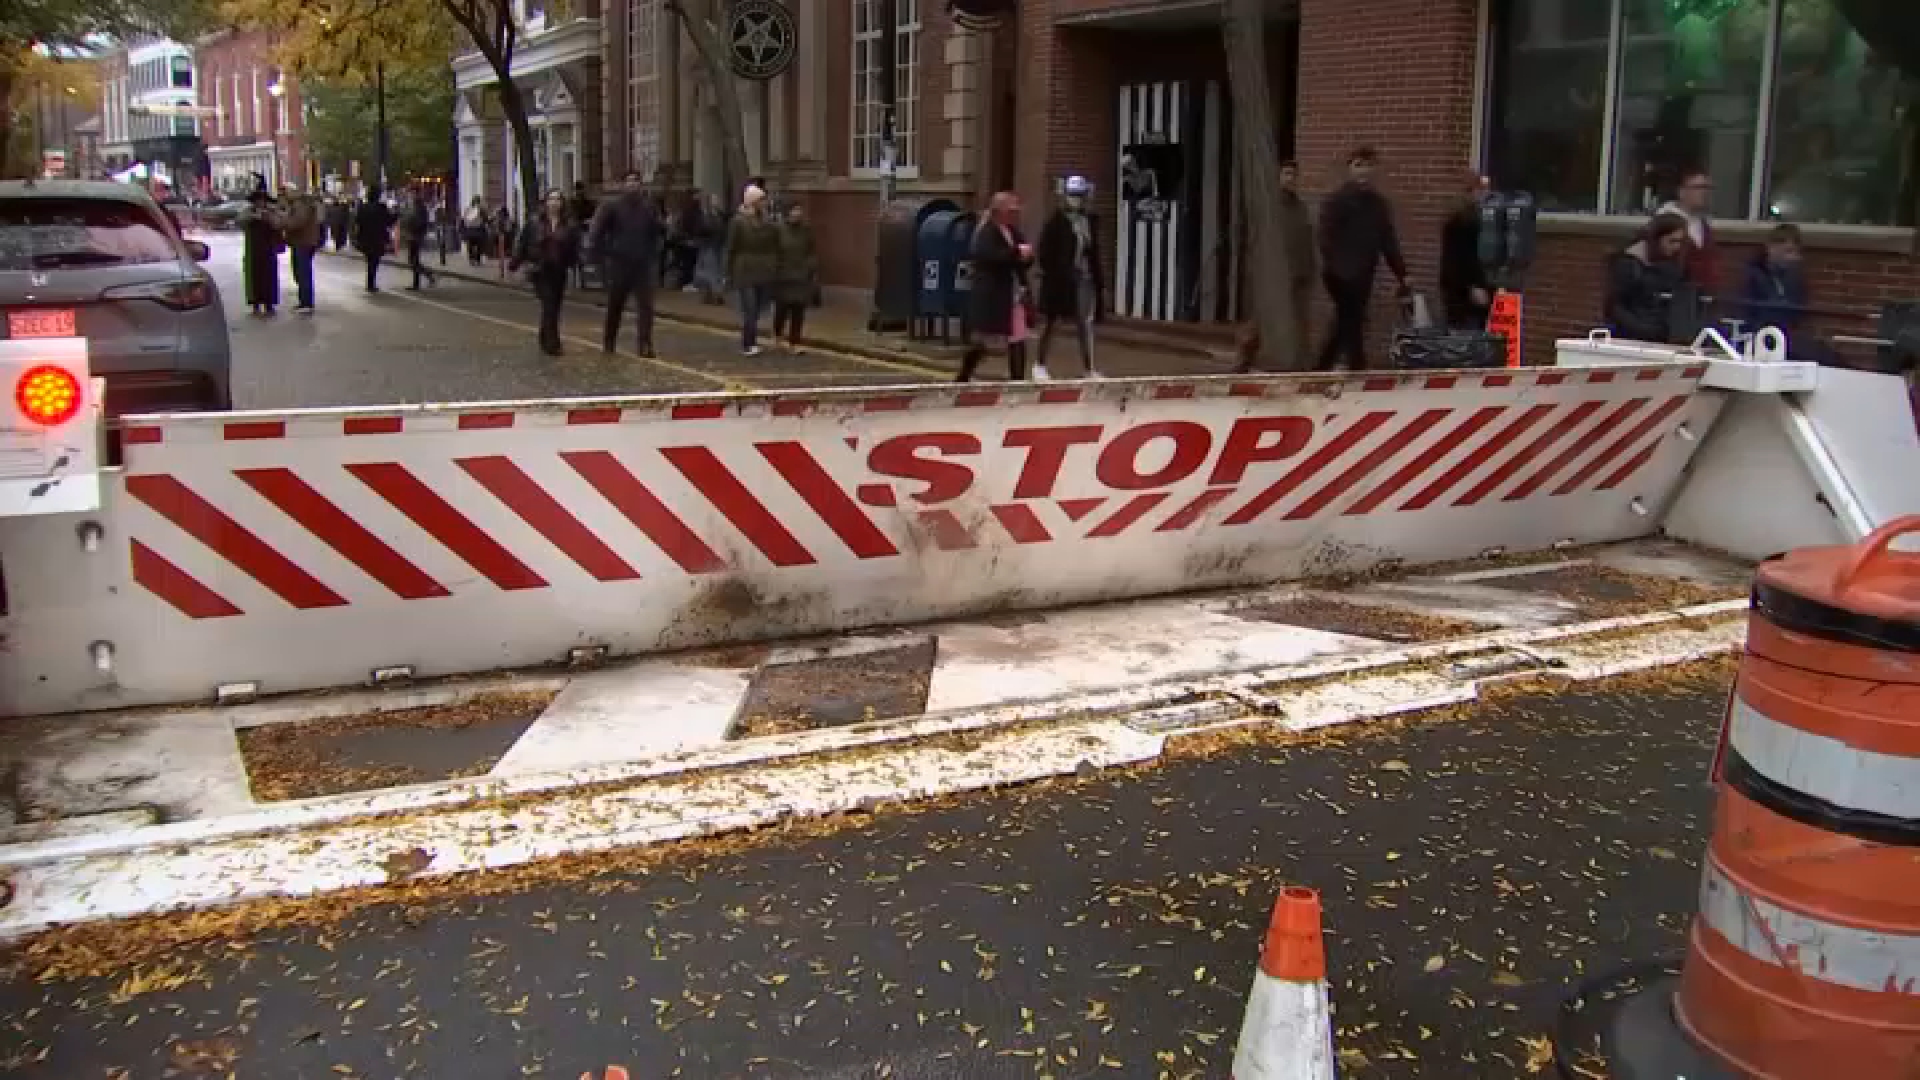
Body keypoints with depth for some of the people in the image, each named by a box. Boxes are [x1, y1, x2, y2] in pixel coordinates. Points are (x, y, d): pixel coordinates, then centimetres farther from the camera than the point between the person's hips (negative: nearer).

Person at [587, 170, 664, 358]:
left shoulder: (647, 207, 8)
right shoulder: (611, 206, -4)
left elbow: (655, 233, 22)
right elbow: (595, 234, -4)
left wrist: (653, 253, 13)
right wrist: (603, 256, -8)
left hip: (642, 264, 2)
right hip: (619, 264, -2)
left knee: (645, 305, -9)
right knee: (614, 307, 10)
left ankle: (645, 345, -9)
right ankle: (608, 342, 26)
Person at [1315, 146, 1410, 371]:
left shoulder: (1379, 203, 13)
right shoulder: (1336, 201, -6)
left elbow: (1389, 242, 15)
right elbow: (1327, 238, -13)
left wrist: (1402, 275, 10)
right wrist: (1334, 267, -24)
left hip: (1363, 276, 7)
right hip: (1342, 275, -7)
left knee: (1346, 323, 11)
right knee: (1351, 324, -9)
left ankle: (1322, 369, 21)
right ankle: (1357, 370, -5)